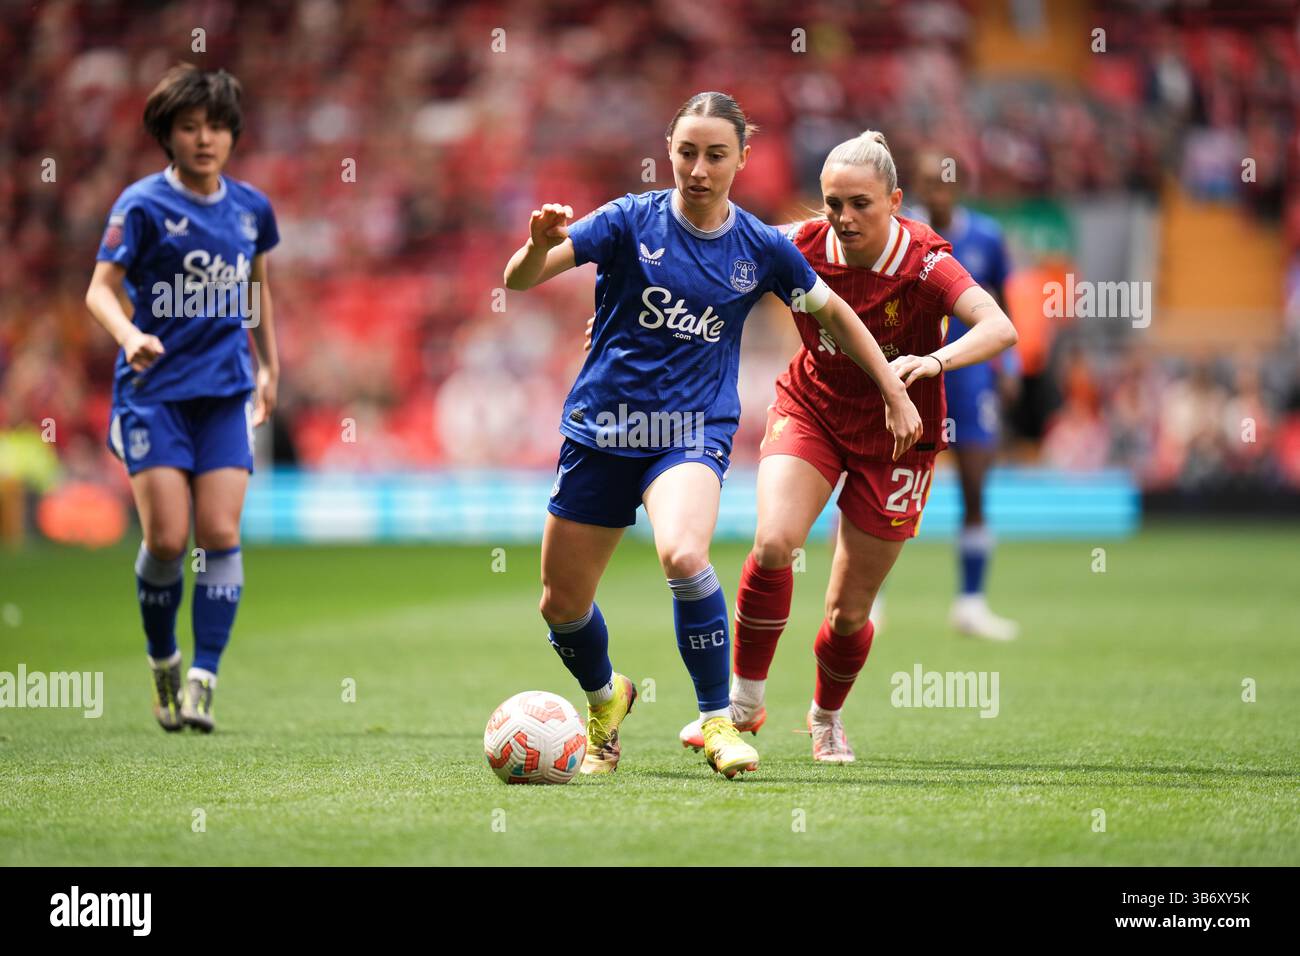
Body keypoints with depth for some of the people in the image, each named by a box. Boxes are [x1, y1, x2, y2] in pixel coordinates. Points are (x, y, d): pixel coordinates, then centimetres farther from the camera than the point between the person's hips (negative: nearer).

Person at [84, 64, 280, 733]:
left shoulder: (251, 207, 9)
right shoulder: (143, 204, -5)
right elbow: (101, 288, -10)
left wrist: (270, 365, 24)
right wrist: (130, 336, -29)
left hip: (226, 389, 3)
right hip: (154, 388, -3)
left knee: (220, 533, -10)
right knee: (166, 539, -10)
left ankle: (203, 680, -8)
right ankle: (163, 664, 14)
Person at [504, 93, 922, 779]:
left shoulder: (761, 248, 0)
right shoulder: (632, 221, -5)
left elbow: (833, 313, 17)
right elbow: (519, 280, -14)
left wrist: (895, 393, 16)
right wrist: (539, 246, -36)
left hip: (693, 433, -1)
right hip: (601, 429, 1)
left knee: (683, 555, -32)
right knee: (562, 604, 7)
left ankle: (717, 721, -15)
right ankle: (604, 701, 40)